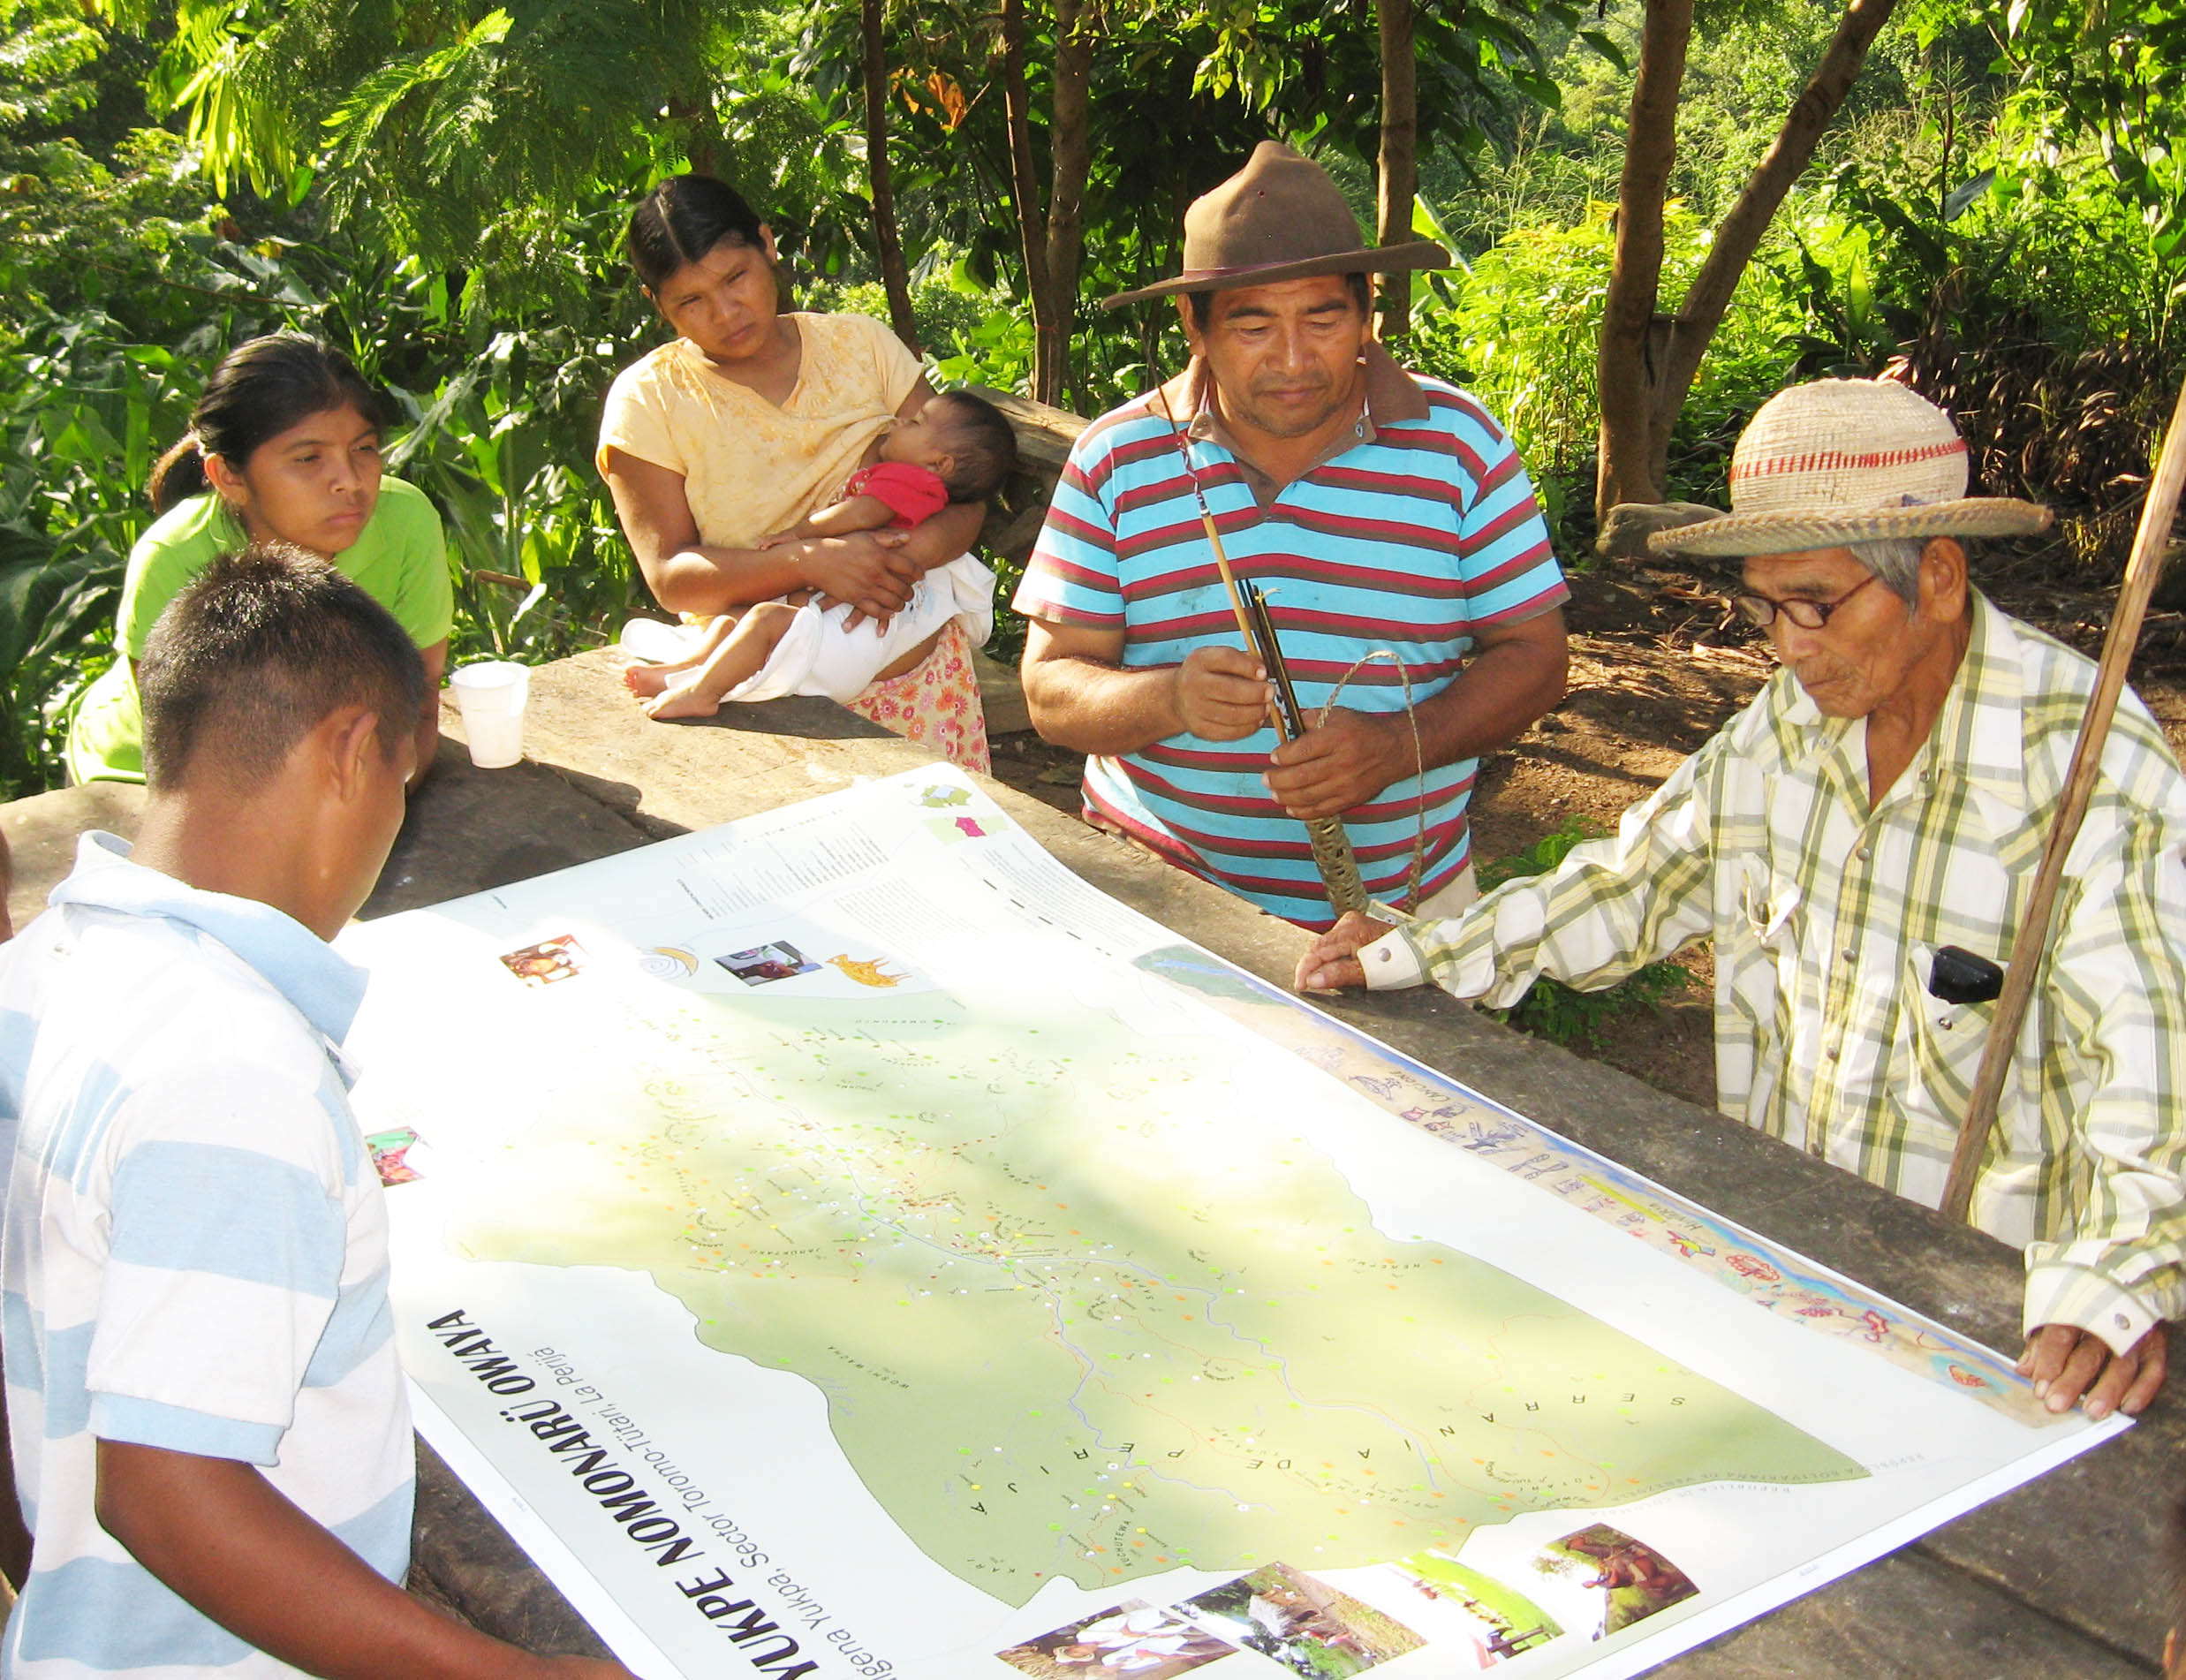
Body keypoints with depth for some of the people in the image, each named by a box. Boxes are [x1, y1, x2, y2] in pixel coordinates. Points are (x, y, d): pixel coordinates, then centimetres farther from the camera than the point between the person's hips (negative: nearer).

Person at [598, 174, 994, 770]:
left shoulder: (862, 344, 7)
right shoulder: (646, 400, 0)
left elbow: (962, 495, 3)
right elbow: (671, 576, -9)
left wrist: (911, 554, -20)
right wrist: (810, 561, -24)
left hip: (915, 670, 2)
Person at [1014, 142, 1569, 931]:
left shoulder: (1458, 443, 1)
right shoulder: (1117, 459, 1)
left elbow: (1532, 656, 3)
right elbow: (1051, 691, 1)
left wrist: (1396, 746, -16)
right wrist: (1169, 700, -21)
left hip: (1402, 902, 0)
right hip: (1157, 889, 0)